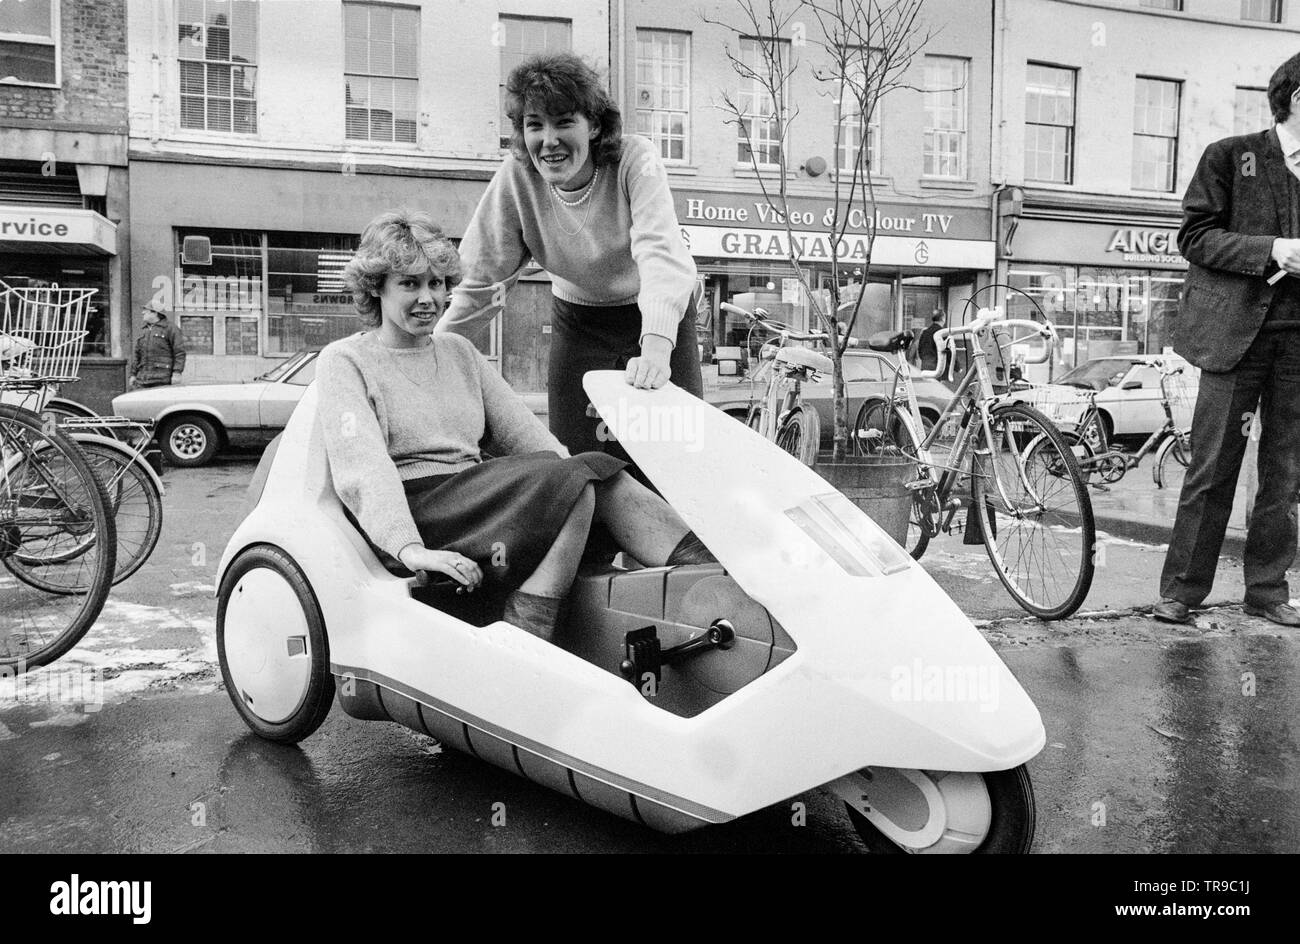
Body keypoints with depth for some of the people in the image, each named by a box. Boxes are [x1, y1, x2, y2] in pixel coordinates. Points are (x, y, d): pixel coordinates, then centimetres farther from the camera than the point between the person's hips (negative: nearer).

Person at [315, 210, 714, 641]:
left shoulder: (460, 352, 23)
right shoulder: (343, 361, 4)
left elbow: (525, 433, 15)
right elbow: (361, 465, -12)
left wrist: (573, 471, -4)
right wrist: (409, 548, -28)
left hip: (478, 499, 6)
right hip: (418, 513, -5)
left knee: (597, 471, -21)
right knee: (576, 478, -26)